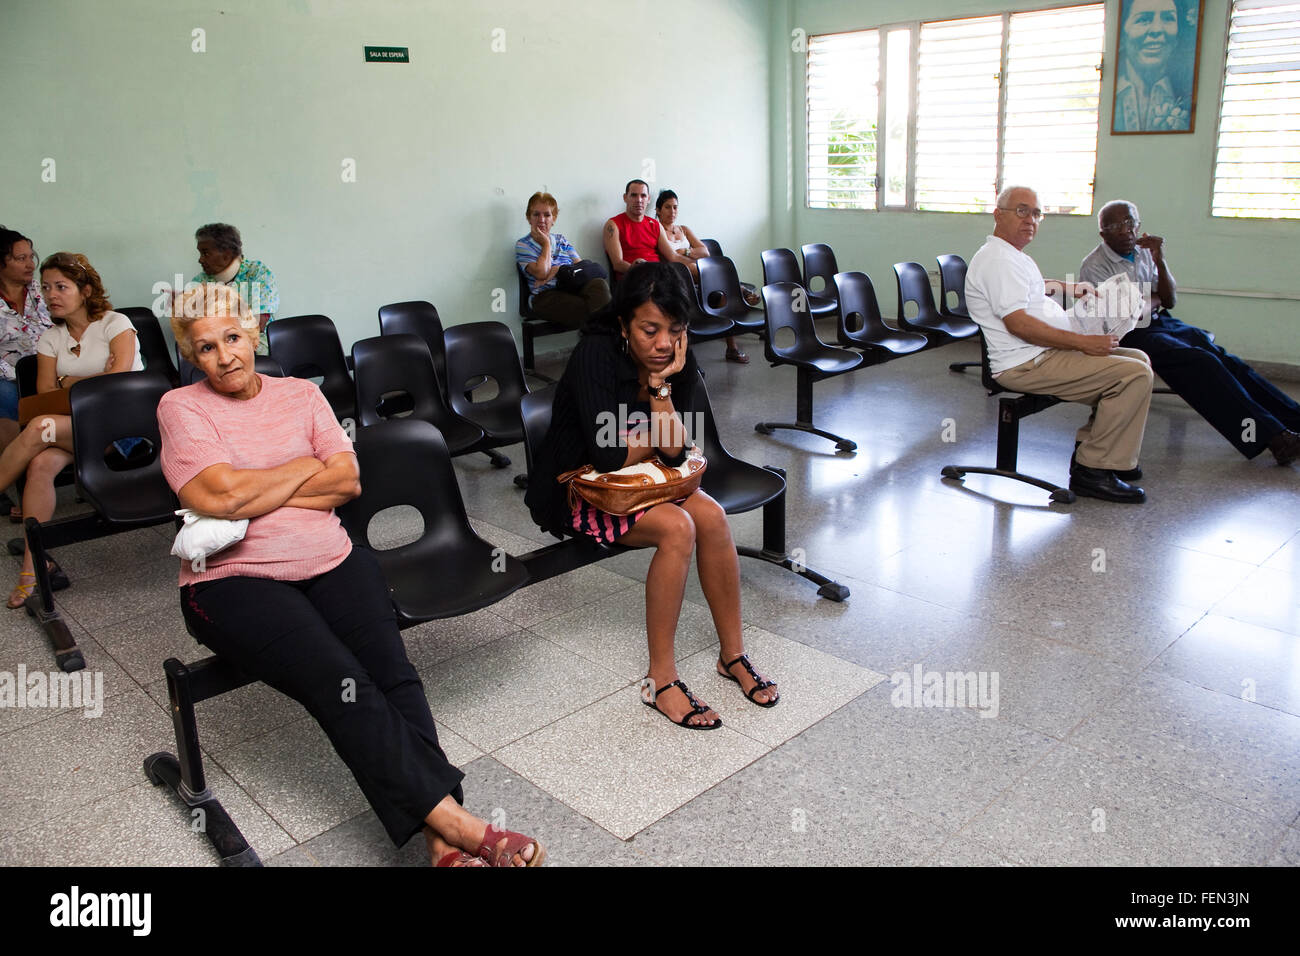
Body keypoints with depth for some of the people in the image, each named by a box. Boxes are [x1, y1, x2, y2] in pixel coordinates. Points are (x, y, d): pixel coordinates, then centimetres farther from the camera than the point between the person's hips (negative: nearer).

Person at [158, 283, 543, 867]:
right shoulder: (182, 407, 7)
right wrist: (305, 469, 1)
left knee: (393, 675, -22)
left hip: (330, 560, 3)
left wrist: (252, 493, -3)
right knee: (342, 685, -27)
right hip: (234, 579, -3)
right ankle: (454, 820, -29)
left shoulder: (301, 394, 17)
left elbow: (347, 481, 5)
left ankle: (445, 844, -29)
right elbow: (219, 495, -10)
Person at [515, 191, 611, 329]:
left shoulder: (561, 240, 24)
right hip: (545, 295, -5)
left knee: (599, 283, -32)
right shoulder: (522, 245, 9)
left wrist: (558, 269, -6)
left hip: (572, 287, 5)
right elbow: (541, 273, -9)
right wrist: (546, 243, 5)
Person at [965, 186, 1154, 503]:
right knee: (1134, 374, -20)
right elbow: (1018, 323, -24)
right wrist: (1083, 342, -22)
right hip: (1028, 364, -11)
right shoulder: (998, 260, -13)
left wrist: (1068, 288, 40)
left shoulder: (1016, 257, 21)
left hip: (1046, 353, 11)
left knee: (1137, 358, 17)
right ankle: (1094, 469, -13)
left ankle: (1089, 450, 13)